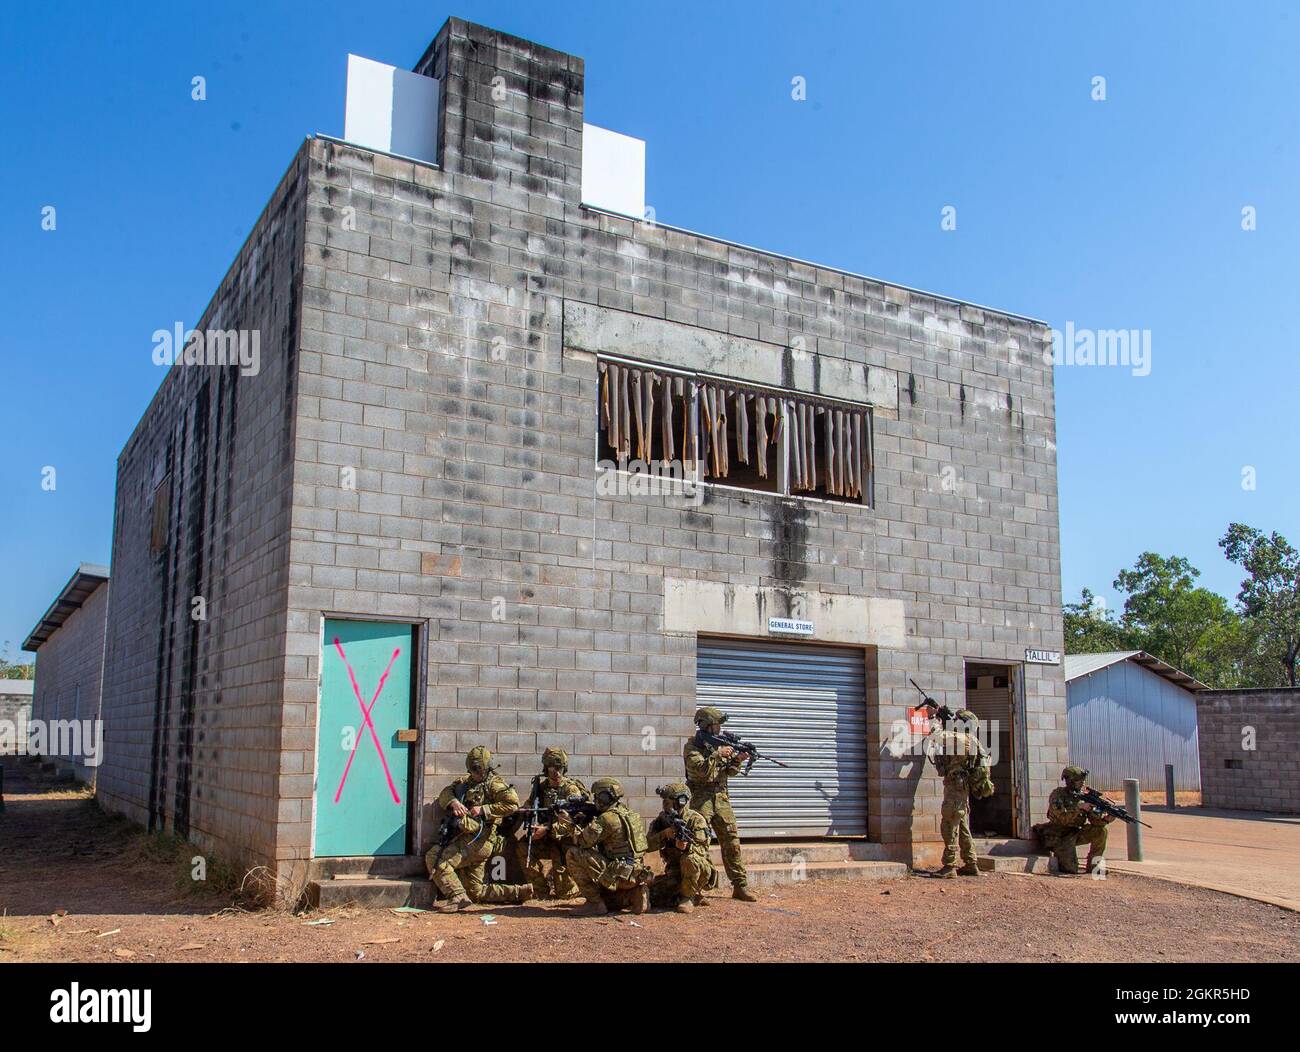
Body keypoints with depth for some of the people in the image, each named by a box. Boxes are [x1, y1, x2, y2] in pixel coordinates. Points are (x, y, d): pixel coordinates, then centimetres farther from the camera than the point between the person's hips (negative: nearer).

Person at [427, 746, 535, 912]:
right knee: (476, 892, 12)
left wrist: (483, 810, -19)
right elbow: (445, 794, 11)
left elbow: (512, 803, -19)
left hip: (478, 841, -9)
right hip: (465, 841, 9)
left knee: (434, 858, -18)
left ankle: (458, 897, -20)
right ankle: (519, 892, 17)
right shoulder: (465, 781, 19)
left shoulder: (494, 783, -5)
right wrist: (453, 801, -12)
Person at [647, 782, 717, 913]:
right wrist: (664, 834, -25)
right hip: (675, 871, 5)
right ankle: (695, 897, 5)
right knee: (652, 894, -15)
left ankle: (687, 897, -15)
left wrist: (686, 846, -41)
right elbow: (649, 845, -7)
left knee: (690, 859, -37)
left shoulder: (695, 819, -14)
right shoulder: (662, 820, 2)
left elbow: (702, 850, -20)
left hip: (701, 871, -5)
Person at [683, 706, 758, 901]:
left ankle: (740, 886, 9)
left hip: (721, 797, 6)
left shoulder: (721, 742, 14)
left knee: (732, 841, 5)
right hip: (701, 798, -6)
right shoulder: (692, 745, -5)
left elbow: (729, 771, 13)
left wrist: (737, 760, -5)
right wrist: (717, 754, -20)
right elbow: (700, 769, -20)